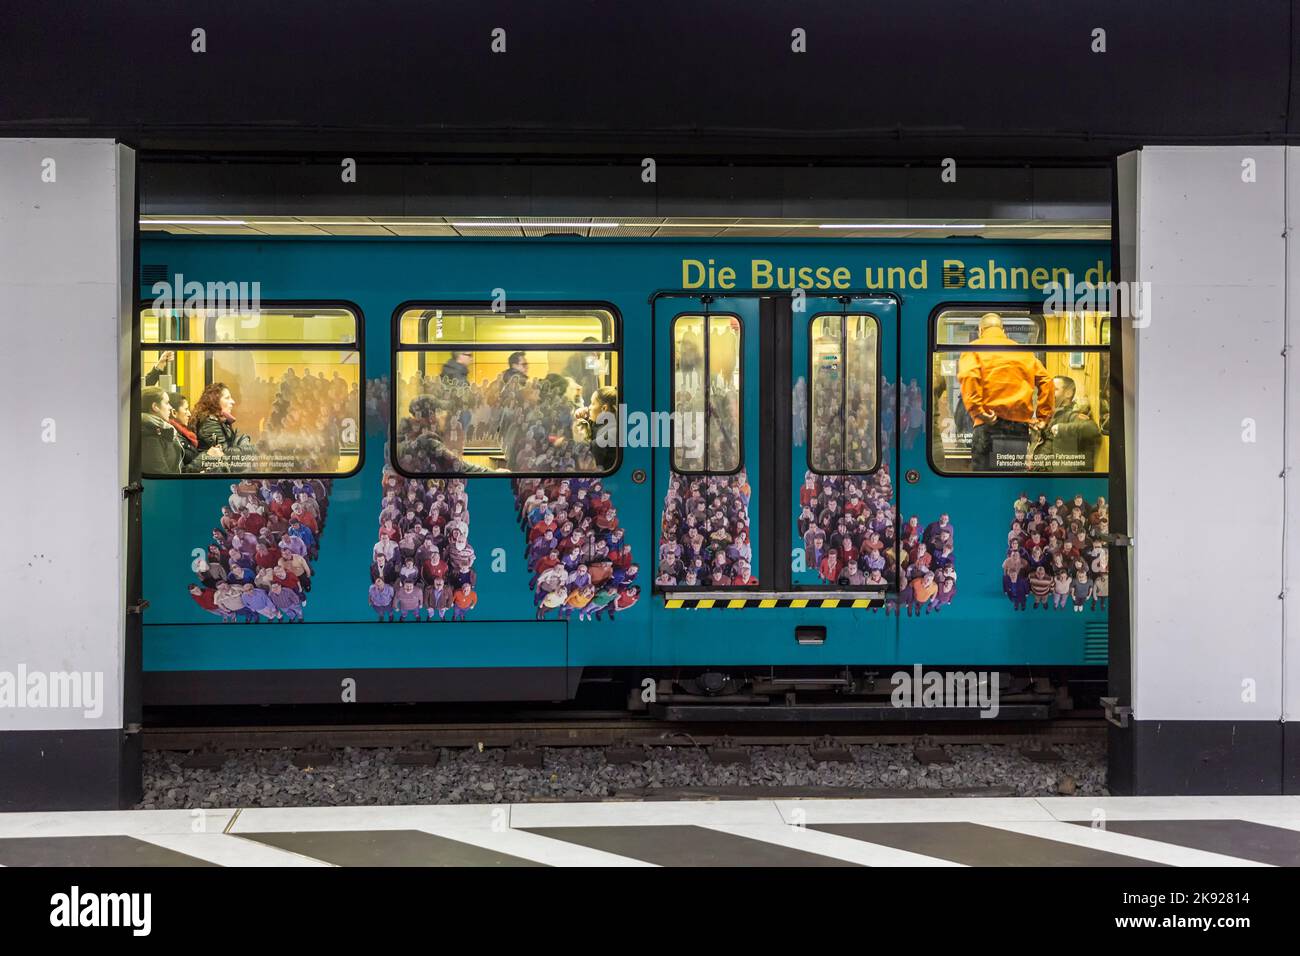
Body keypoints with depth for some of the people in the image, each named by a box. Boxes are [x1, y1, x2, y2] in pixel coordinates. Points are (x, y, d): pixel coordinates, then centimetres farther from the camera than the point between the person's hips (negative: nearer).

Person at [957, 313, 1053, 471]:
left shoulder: (975, 347, 6)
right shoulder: (1024, 352, 19)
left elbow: (968, 377, -14)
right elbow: (1045, 381, 9)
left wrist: (977, 411, -15)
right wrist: (1042, 416, 9)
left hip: (990, 428, -4)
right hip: (1021, 429, 4)